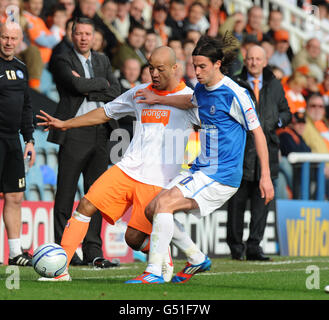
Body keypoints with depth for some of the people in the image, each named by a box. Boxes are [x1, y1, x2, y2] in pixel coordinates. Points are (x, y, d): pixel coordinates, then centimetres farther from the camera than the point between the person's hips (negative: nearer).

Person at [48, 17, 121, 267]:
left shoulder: (102, 61, 17)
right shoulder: (63, 61, 2)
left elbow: (116, 93, 4)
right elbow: (78, 85, -16)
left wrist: (88, 91, -7)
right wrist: (101, 83, -1)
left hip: (100, 134, 5)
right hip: (74, 133, -5)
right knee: (66, 195, -3)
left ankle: (93, 251, 6)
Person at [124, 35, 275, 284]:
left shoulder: (234, 94, -15)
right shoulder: (202, 89, 8)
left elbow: (257, 132, -11)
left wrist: (266, 176, -13)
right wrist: (158, 100, 35)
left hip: (222, 176, -9)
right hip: (201, 170, 9)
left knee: (164, 203, -22)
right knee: (152, 211, 6)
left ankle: (154, 272, -19)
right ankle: (197, 259, 20)